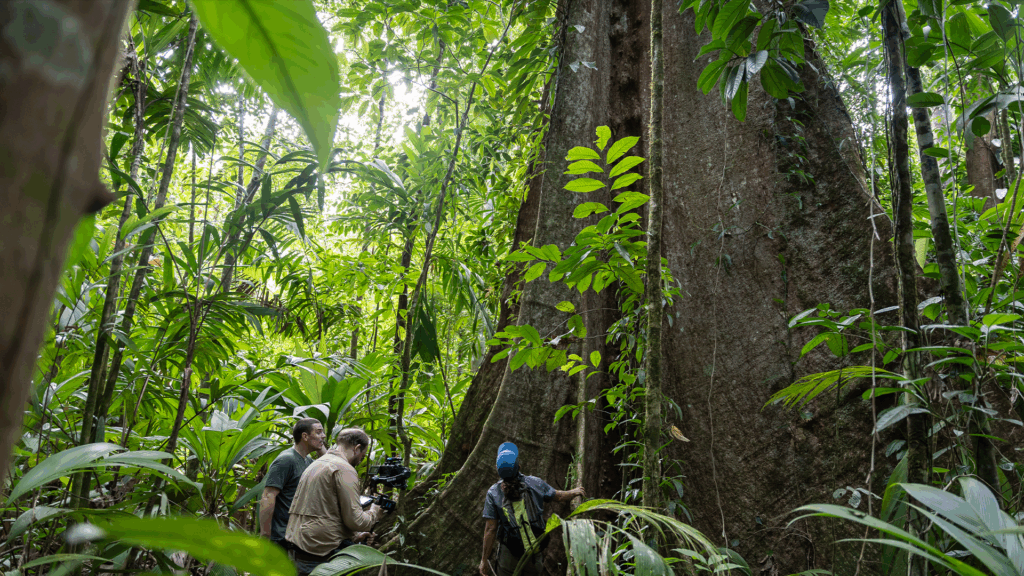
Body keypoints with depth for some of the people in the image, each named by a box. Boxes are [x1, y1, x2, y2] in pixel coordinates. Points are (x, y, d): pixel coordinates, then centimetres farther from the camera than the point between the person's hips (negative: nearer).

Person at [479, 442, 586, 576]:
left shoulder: (493, 493, -10)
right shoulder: (534, 483, -5)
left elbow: (490, 529, -10)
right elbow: (559, 497, 10)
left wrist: (485, 559, -2)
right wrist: (574, 492, 31)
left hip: (509, 553, -2)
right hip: (534, 554, 2)